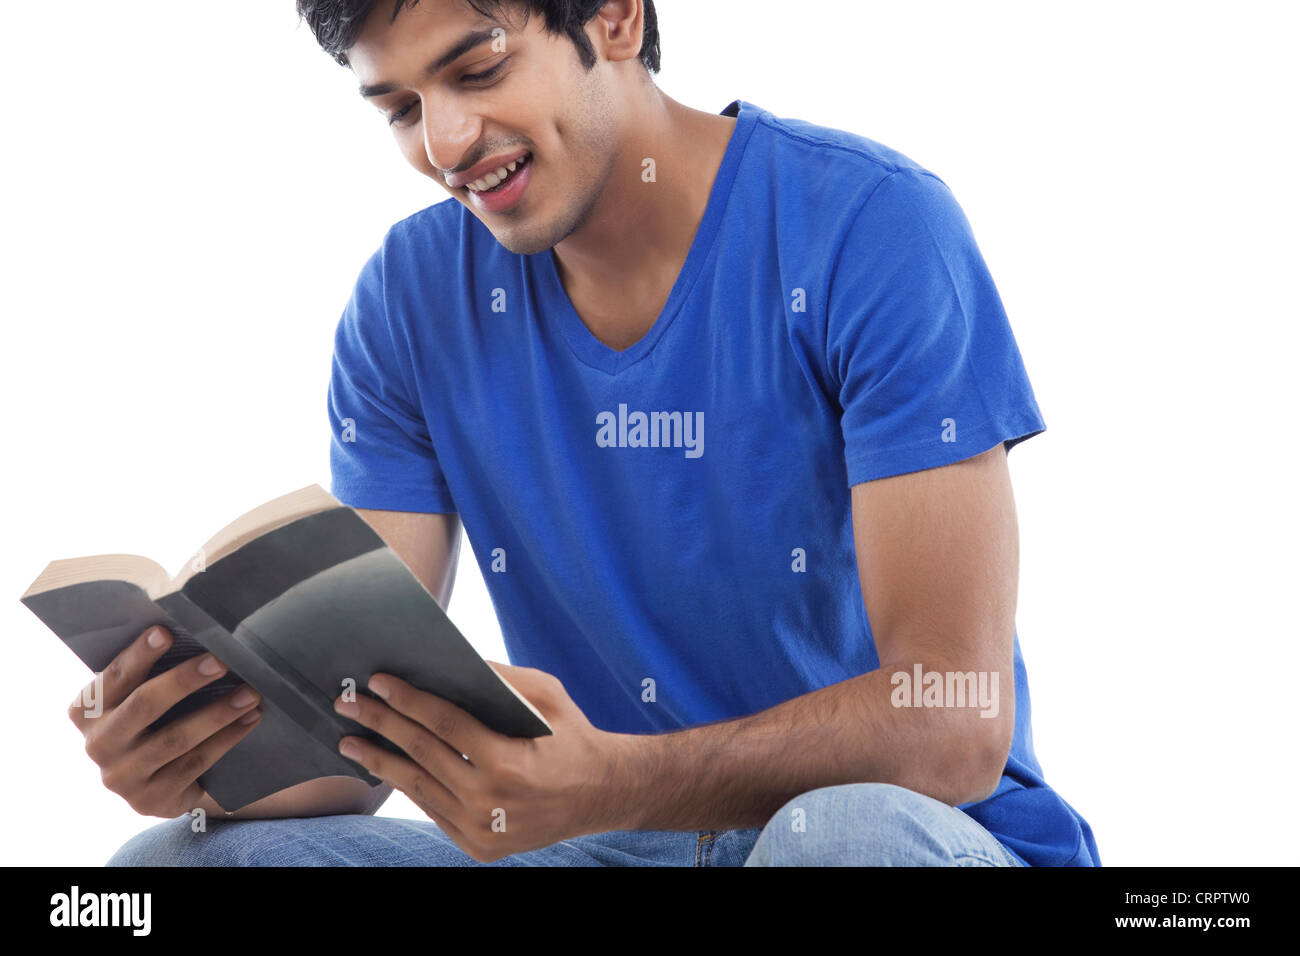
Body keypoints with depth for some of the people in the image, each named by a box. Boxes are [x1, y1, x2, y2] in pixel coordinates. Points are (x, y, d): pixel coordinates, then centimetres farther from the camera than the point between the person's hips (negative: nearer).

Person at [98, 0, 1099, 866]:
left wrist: (612, 785, -38)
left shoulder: (872, 224, -15)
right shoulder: (411, 295, 1)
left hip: (917, 832, -3)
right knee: (174, 861, -14)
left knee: (850, 832, -38)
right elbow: (357, 703, -3)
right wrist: (208, 748, -26)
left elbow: (956, 720, -22)